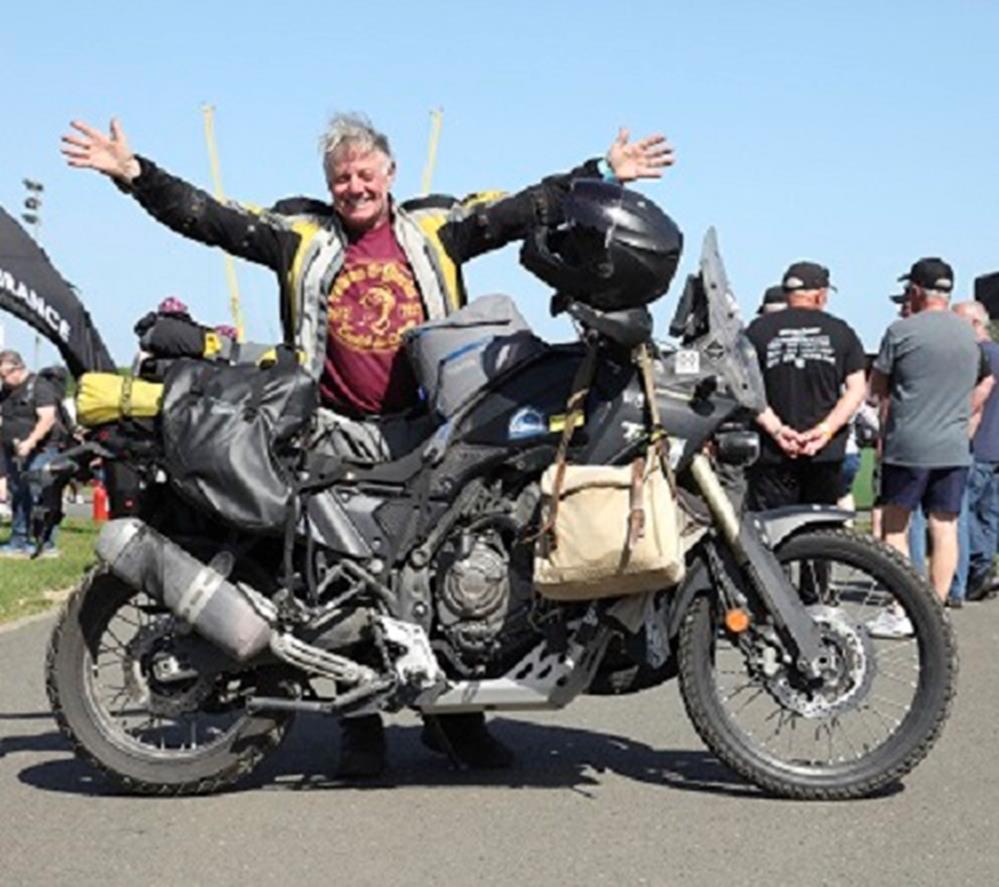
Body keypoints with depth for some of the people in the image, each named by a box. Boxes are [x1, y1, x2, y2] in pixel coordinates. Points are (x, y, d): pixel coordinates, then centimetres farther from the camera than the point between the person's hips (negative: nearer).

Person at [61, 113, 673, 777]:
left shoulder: (436, 228, 11)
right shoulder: (300, 236, 10)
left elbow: (529, 208, 8)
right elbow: (204, 216, 4)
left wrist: (604, 176, 2)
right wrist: (133, 174, -5)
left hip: (431, 429, 1)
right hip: (338, 437, -1)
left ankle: (455, 715, 16)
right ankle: (359, 726, 10)